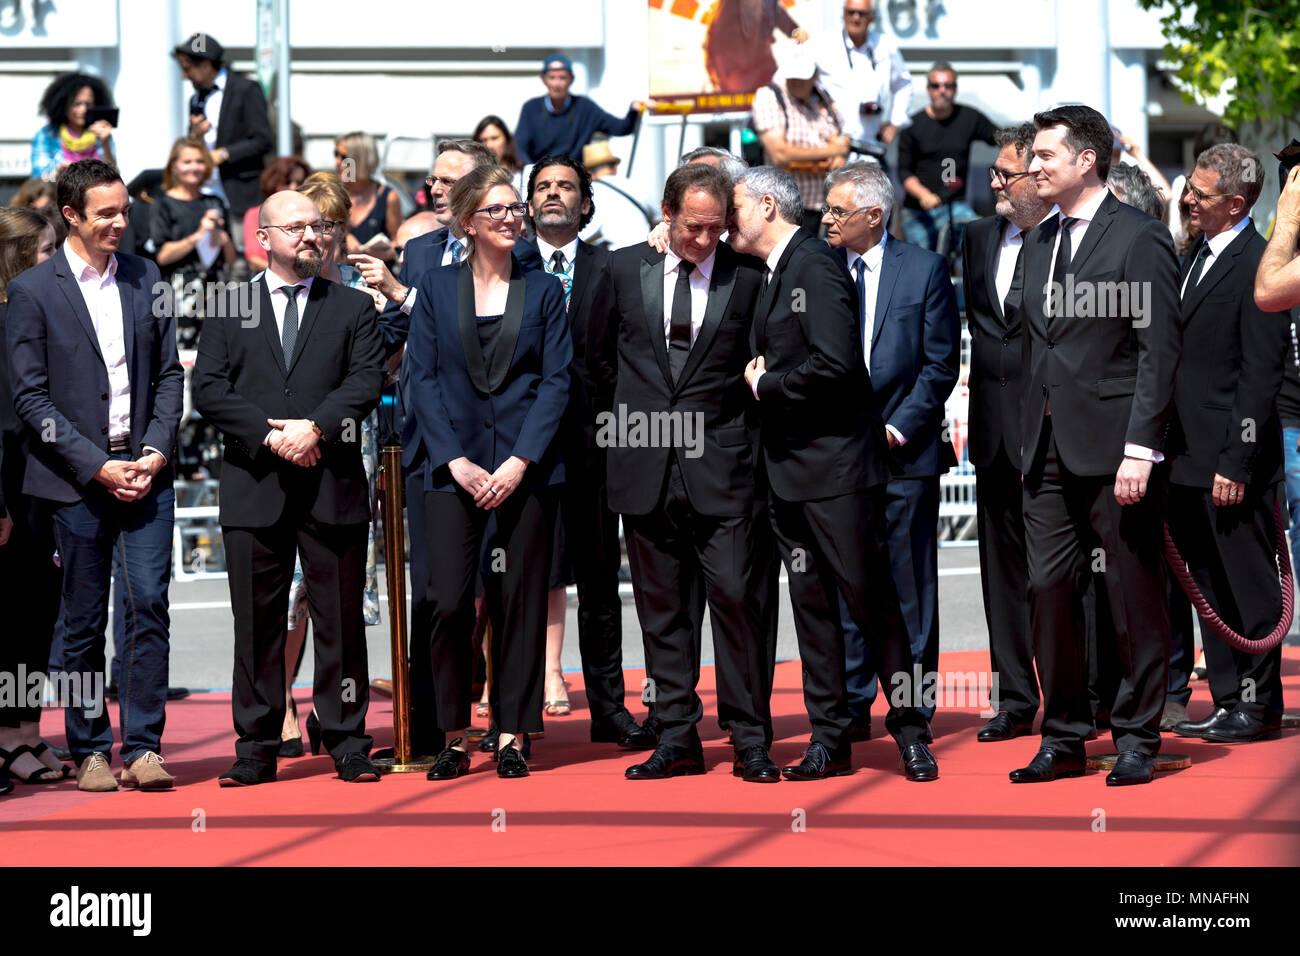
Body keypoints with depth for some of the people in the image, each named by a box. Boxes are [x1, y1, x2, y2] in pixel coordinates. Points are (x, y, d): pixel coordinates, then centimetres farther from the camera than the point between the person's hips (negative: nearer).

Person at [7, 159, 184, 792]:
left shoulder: (146, 278, 9)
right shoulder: (32, 291, -2)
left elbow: (169, 374, 11)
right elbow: (31, 396, -5)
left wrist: (156, 451, -4)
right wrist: (96, 466, -12)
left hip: (145, 472, 3)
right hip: (78, 479, -2)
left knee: (150, 604, -6)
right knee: (84, 621, 5)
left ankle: (142, 746, -1)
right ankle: (90, 750, 15)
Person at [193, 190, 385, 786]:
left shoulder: (353, 308, 11)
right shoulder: (229, 310, 12)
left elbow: (367, 381, -1)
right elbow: (209, 388, 1)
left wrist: (314, 426, -16)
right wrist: (270, 436, -11)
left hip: (333, 486, 0)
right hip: (253, 487, 0)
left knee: (341, 620, 2)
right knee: (257, 623, 3)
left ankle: (347, 743, 9)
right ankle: (256, 749, 9)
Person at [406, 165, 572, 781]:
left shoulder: (544, 290, 8)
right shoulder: (436, 289, 9)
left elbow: (556, 381, 2)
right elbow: (423, 379, 3)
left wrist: (518, 463, -9)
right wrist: (457, 462, -8)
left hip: (525, 468, 0)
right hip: (452, 467, 0)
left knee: (519, 602, 2)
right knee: (447, 601, -9)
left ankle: (513, 735, 10)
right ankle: (453, 737, 2)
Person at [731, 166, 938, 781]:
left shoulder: (815, 268, -13)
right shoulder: (772, 275, 15)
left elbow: (836, 364, -23)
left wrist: (765, 387, -12)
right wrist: (759, 379, 4)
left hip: (835, 461, -9)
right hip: (787, 469, 9)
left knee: (871, 597, -3)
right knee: (810, 604, 8)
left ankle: (909, 730, 7)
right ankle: (829, 740, 12)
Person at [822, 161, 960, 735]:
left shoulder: (925, 269, 0)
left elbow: (941, 363, -1)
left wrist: (898, 428, -7)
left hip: (904, 448, -2)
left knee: (909, 581, 2)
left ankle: (914, 706, 10)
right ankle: (851, 706, 10)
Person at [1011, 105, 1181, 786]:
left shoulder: (1140, 238, -6)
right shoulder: (1038, 245, 16)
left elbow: (1159, 350, -11)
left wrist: (1140, 448, -17)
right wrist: (1030, 441, 12)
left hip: (1115, 447, -7)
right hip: (1049, 450, 7)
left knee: (1132, 596, 1)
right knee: (1049, 590, 6)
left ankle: (1137, 738, 10)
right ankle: (1063, 739, 15)